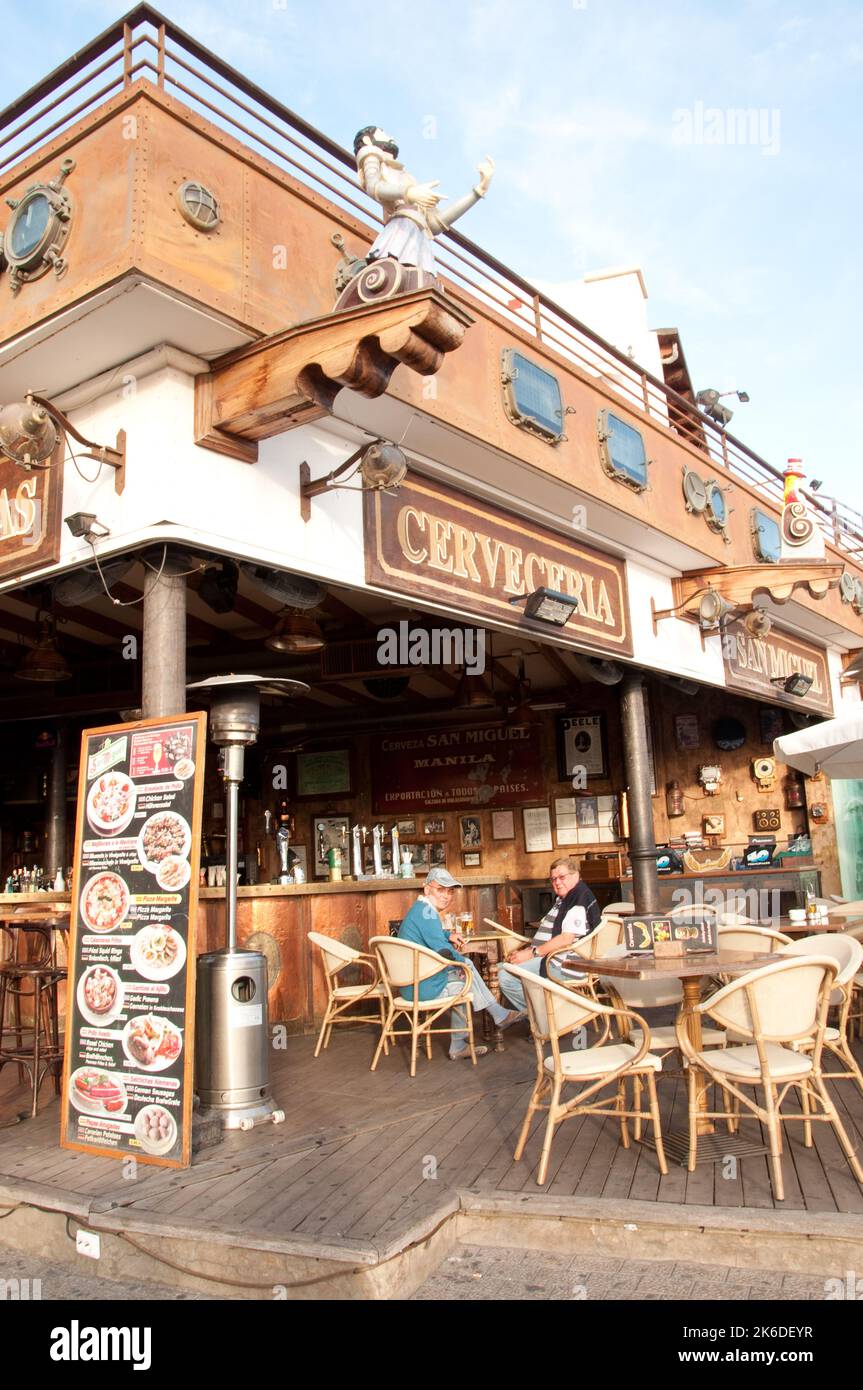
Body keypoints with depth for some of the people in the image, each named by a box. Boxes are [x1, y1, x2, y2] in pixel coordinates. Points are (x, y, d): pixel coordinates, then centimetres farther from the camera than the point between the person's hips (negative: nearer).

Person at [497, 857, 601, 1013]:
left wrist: (532, 953, -21)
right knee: (503, 968, 14)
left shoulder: (581, 900, -14)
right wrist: (525, 950, 7)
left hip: (562, 965, -11)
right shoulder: (562, 900, 19)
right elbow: (548, 934, 22)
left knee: (506, 975, -21)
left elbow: (567, 938, -23)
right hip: (550, 958, 11)